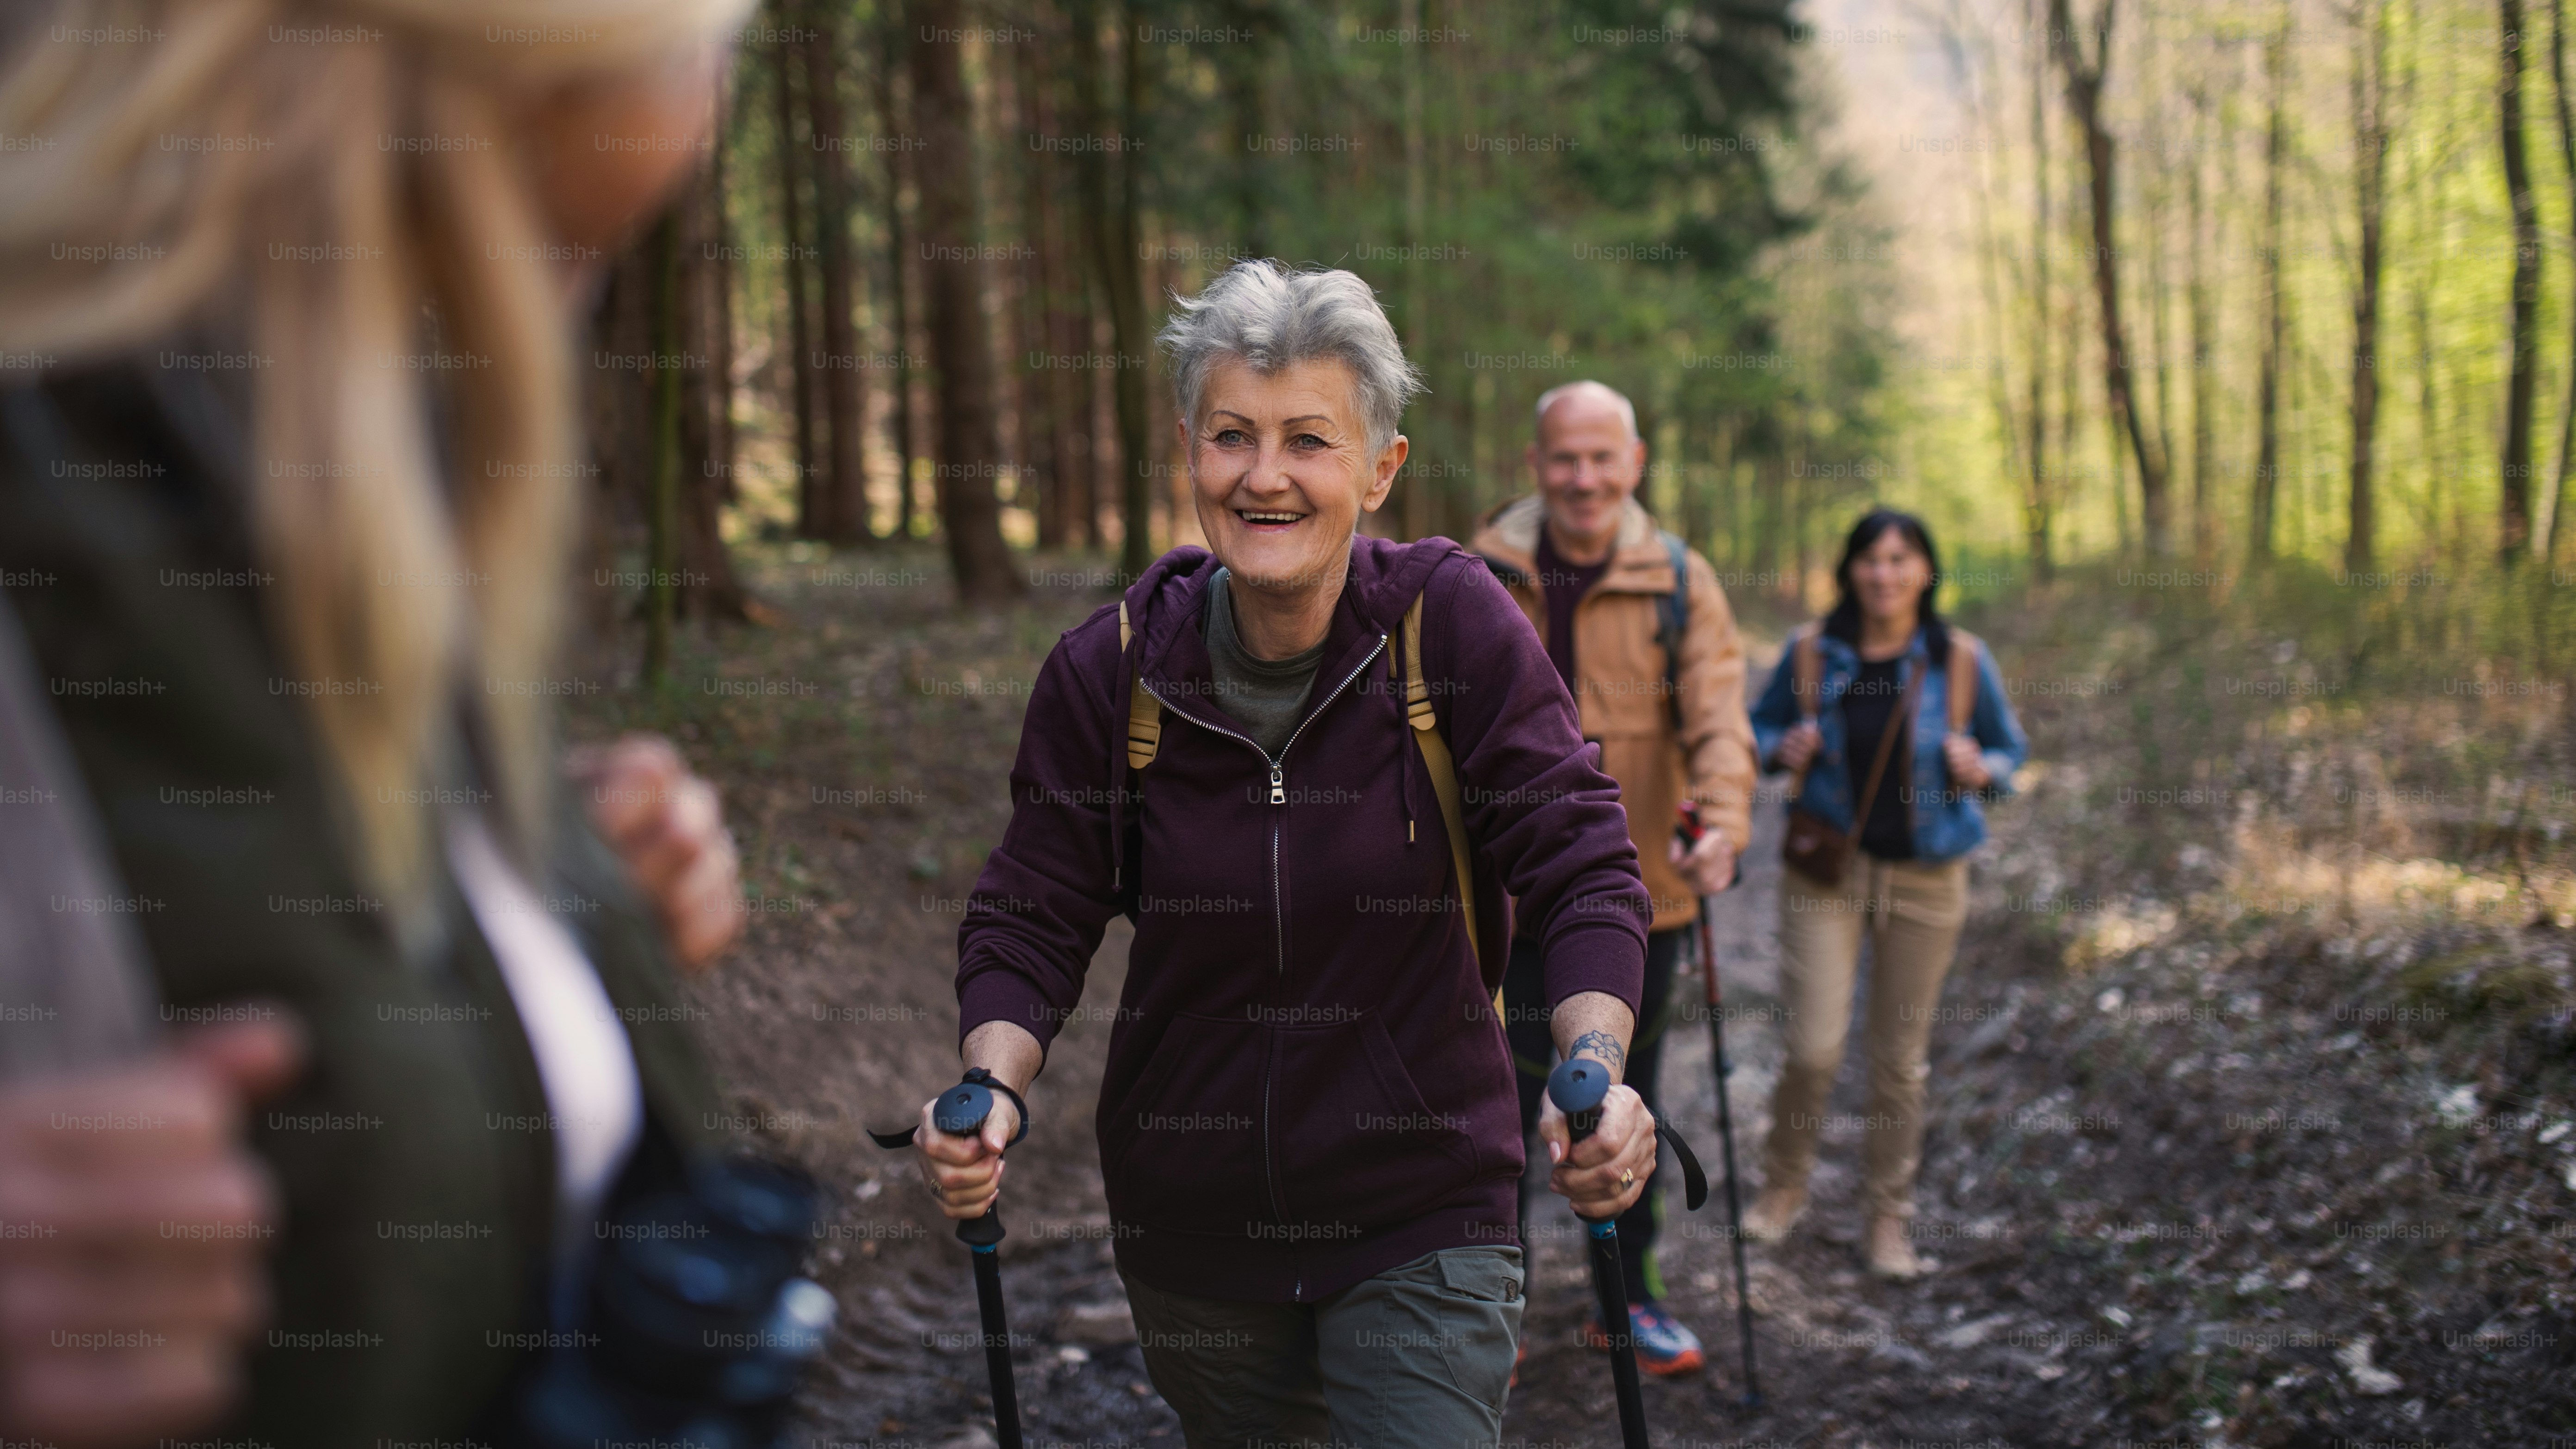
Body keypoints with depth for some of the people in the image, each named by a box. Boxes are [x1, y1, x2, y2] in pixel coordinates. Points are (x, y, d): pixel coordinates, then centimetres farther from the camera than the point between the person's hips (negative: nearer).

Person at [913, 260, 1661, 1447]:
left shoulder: (1452, 623, -12)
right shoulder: (1112, 667, -7)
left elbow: (1580, 867, -12)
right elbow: (1032, 916, -1)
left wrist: (1595, 1067, -29)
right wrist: (993, 1089, -19)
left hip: (1420, 1216, -2)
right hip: (1191, 1223, 3)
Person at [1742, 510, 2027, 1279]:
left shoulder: (1962, 659, -3)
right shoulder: (1811, 653, -2)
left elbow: (2011, 750, 9)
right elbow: (1760, 726, 13)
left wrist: (1981, 771, -14)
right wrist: (1783, 750, -10)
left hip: (1924, 876, 0)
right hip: (1828, 868, 0)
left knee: (1900, 1055, 6)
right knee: (1813, 1047, -6)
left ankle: (1887, 1219, 23)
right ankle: (1784, 1184, 22)